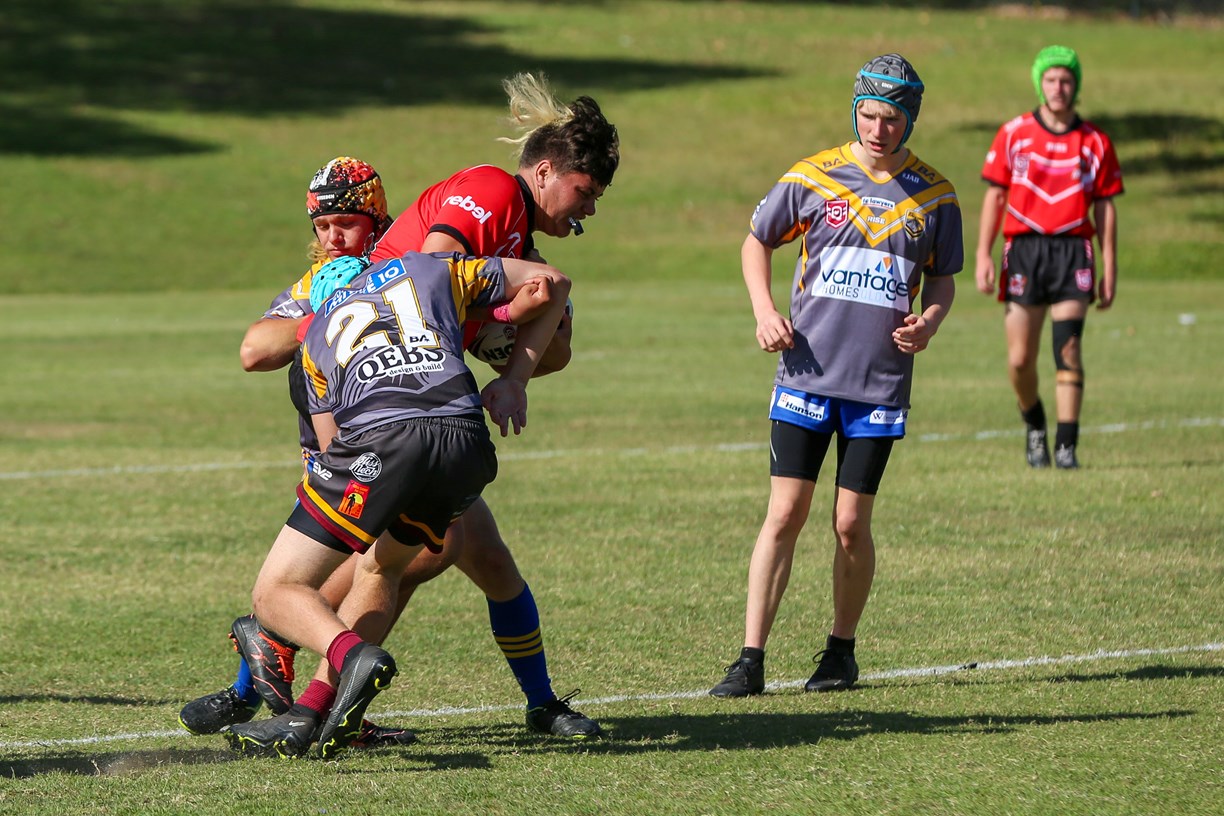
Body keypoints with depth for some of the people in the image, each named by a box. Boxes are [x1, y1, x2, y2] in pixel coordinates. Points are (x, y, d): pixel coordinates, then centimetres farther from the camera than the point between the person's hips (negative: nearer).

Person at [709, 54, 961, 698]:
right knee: (784, 513, -6)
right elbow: (756, 242, 13)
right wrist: (764, 311, -2)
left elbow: (943, 278, 16)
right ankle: (750, 660, -3)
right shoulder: (812, 178, 0)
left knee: (851, 524, 0)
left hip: (881, 385, 1)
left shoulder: (935, 196, 4)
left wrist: (930, 321, -5)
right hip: (807, 374, -1)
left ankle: (841, 651, 20)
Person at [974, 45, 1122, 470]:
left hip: (1073, 250, 0)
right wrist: (983, 255, -1)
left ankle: (1066, 445, -8)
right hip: (1024, 248, 0)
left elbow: (1105, 207, 9)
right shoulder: (1013, 134, 5)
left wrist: (1110, 269, 5)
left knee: (1068, 350, -11)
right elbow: (994, 196, 7)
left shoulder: (1095, 142, 6)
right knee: (1020, 359, 0)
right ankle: (1034, 424, 27)